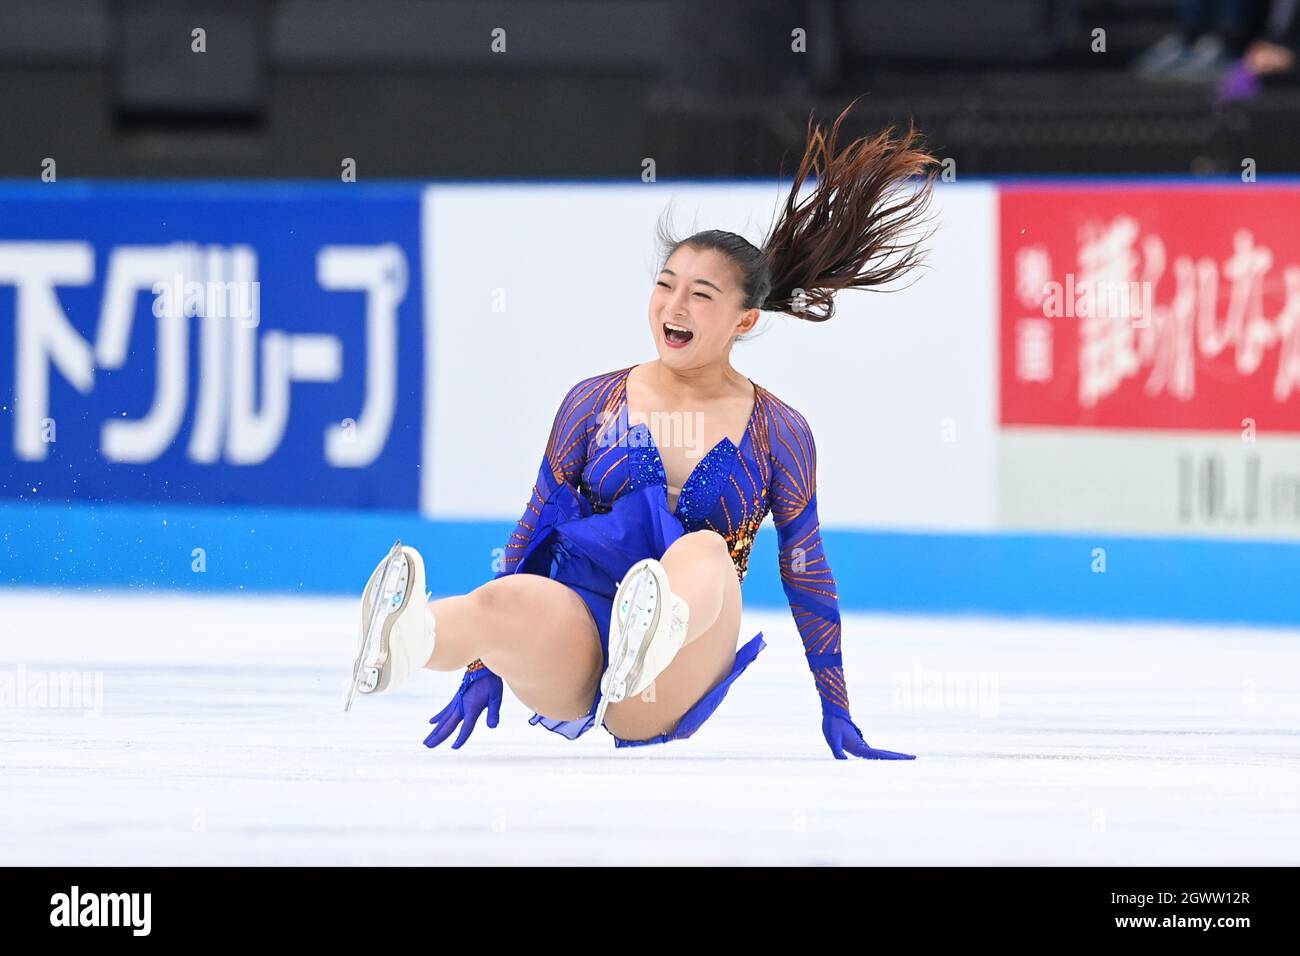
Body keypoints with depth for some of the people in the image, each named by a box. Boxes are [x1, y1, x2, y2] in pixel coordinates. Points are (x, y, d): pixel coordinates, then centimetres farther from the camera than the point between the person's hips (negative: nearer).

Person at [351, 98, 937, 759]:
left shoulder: (778, 433, 9)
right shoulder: (595, 402, 12)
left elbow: (806, 572, 15)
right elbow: (533, 532, 16)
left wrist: (836, 714, 17)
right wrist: (485, 666, 13)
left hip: (668, 698, -1)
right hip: (565, 665, 1)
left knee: (705, 553, -33)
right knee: (515, 601, -35)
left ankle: (648, 653, -70)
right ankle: (399, 643, -70)